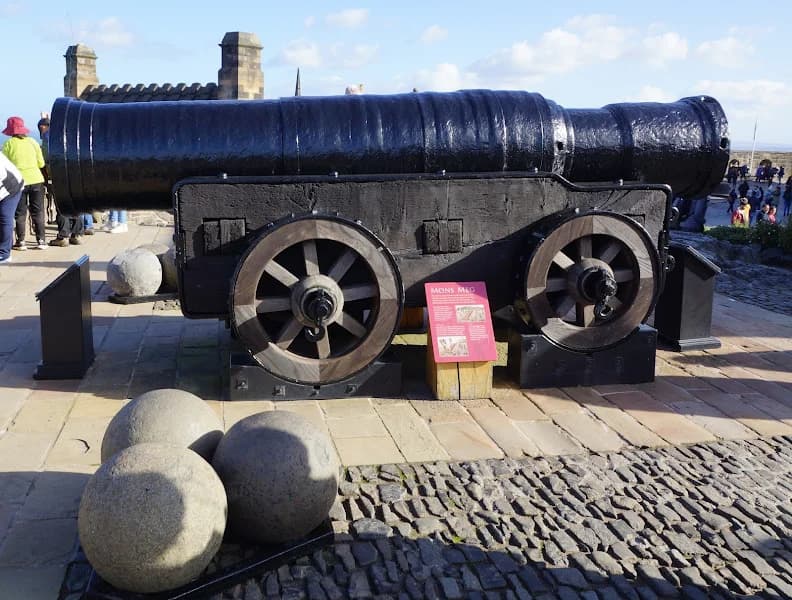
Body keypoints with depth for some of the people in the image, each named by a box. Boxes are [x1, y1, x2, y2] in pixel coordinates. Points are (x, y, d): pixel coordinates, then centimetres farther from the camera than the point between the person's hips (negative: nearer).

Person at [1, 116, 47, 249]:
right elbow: (41, 163, 4)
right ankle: (41, 241, 9)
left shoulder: (8, 143, -3)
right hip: (36, 179, 2)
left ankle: (21, 241, 9)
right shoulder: (32, 141, 4)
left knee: (20, 213, 8)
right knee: (38, 212, 9)